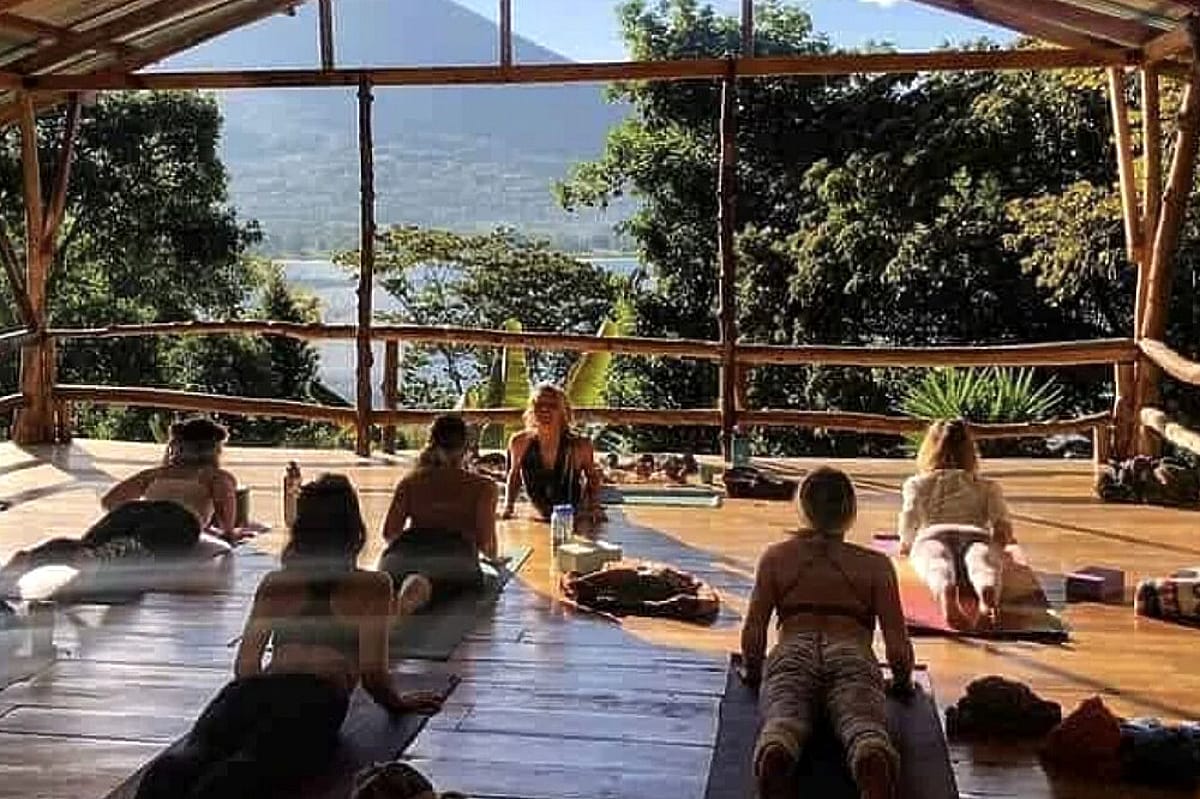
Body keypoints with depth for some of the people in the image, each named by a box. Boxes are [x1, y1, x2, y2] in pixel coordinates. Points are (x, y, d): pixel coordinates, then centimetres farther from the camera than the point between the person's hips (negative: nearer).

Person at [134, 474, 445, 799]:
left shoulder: (273, 583, 30)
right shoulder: (373, 586, 20)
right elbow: (372, 674, 11)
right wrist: (400, 703, 31)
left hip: (254, 690, 3)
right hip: (316, 701, -3)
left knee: (197, 750, -24)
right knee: (252, 764, -30)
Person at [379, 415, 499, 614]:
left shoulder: (410, 481, 28)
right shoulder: (482, 486, 22)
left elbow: (389, 533, 21)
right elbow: (485, 541, 11)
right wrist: (492, 556, 36)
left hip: (405, 553, 3)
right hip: (455, 553, -3)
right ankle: (429, 587, -31)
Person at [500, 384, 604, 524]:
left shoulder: (580, 446, -14)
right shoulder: (520, 443, -11)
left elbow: (593, 477, 7)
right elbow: (514, 475, 11)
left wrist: (595, 507, -1)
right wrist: (508, 508, 4)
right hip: (542, 520, 1)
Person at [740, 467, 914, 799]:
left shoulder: (776, 557, 26)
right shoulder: (876, 564, 25)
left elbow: (753, 630, 15)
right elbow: (897, 642, 15)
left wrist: (752, 671, 32)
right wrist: (903, 681, 33)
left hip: (793, 652, 1)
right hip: (852, 656, -1)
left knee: (784, 716, -26)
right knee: (862, 721, -27)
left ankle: (773, 754, -63)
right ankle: (875, 759, -65)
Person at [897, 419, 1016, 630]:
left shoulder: (916, 483, 30)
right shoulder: (987, 486, 33)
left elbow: (910, 514, 10)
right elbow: (1002, 524, 16)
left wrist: (906, 543, 25)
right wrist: (997, 547, 33)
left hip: (933, 535, -1)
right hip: (976, 535, 1)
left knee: (938, 565, -31)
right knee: (982, 563, -30)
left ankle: (946, 591, -69)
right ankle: (989, 594, -68)